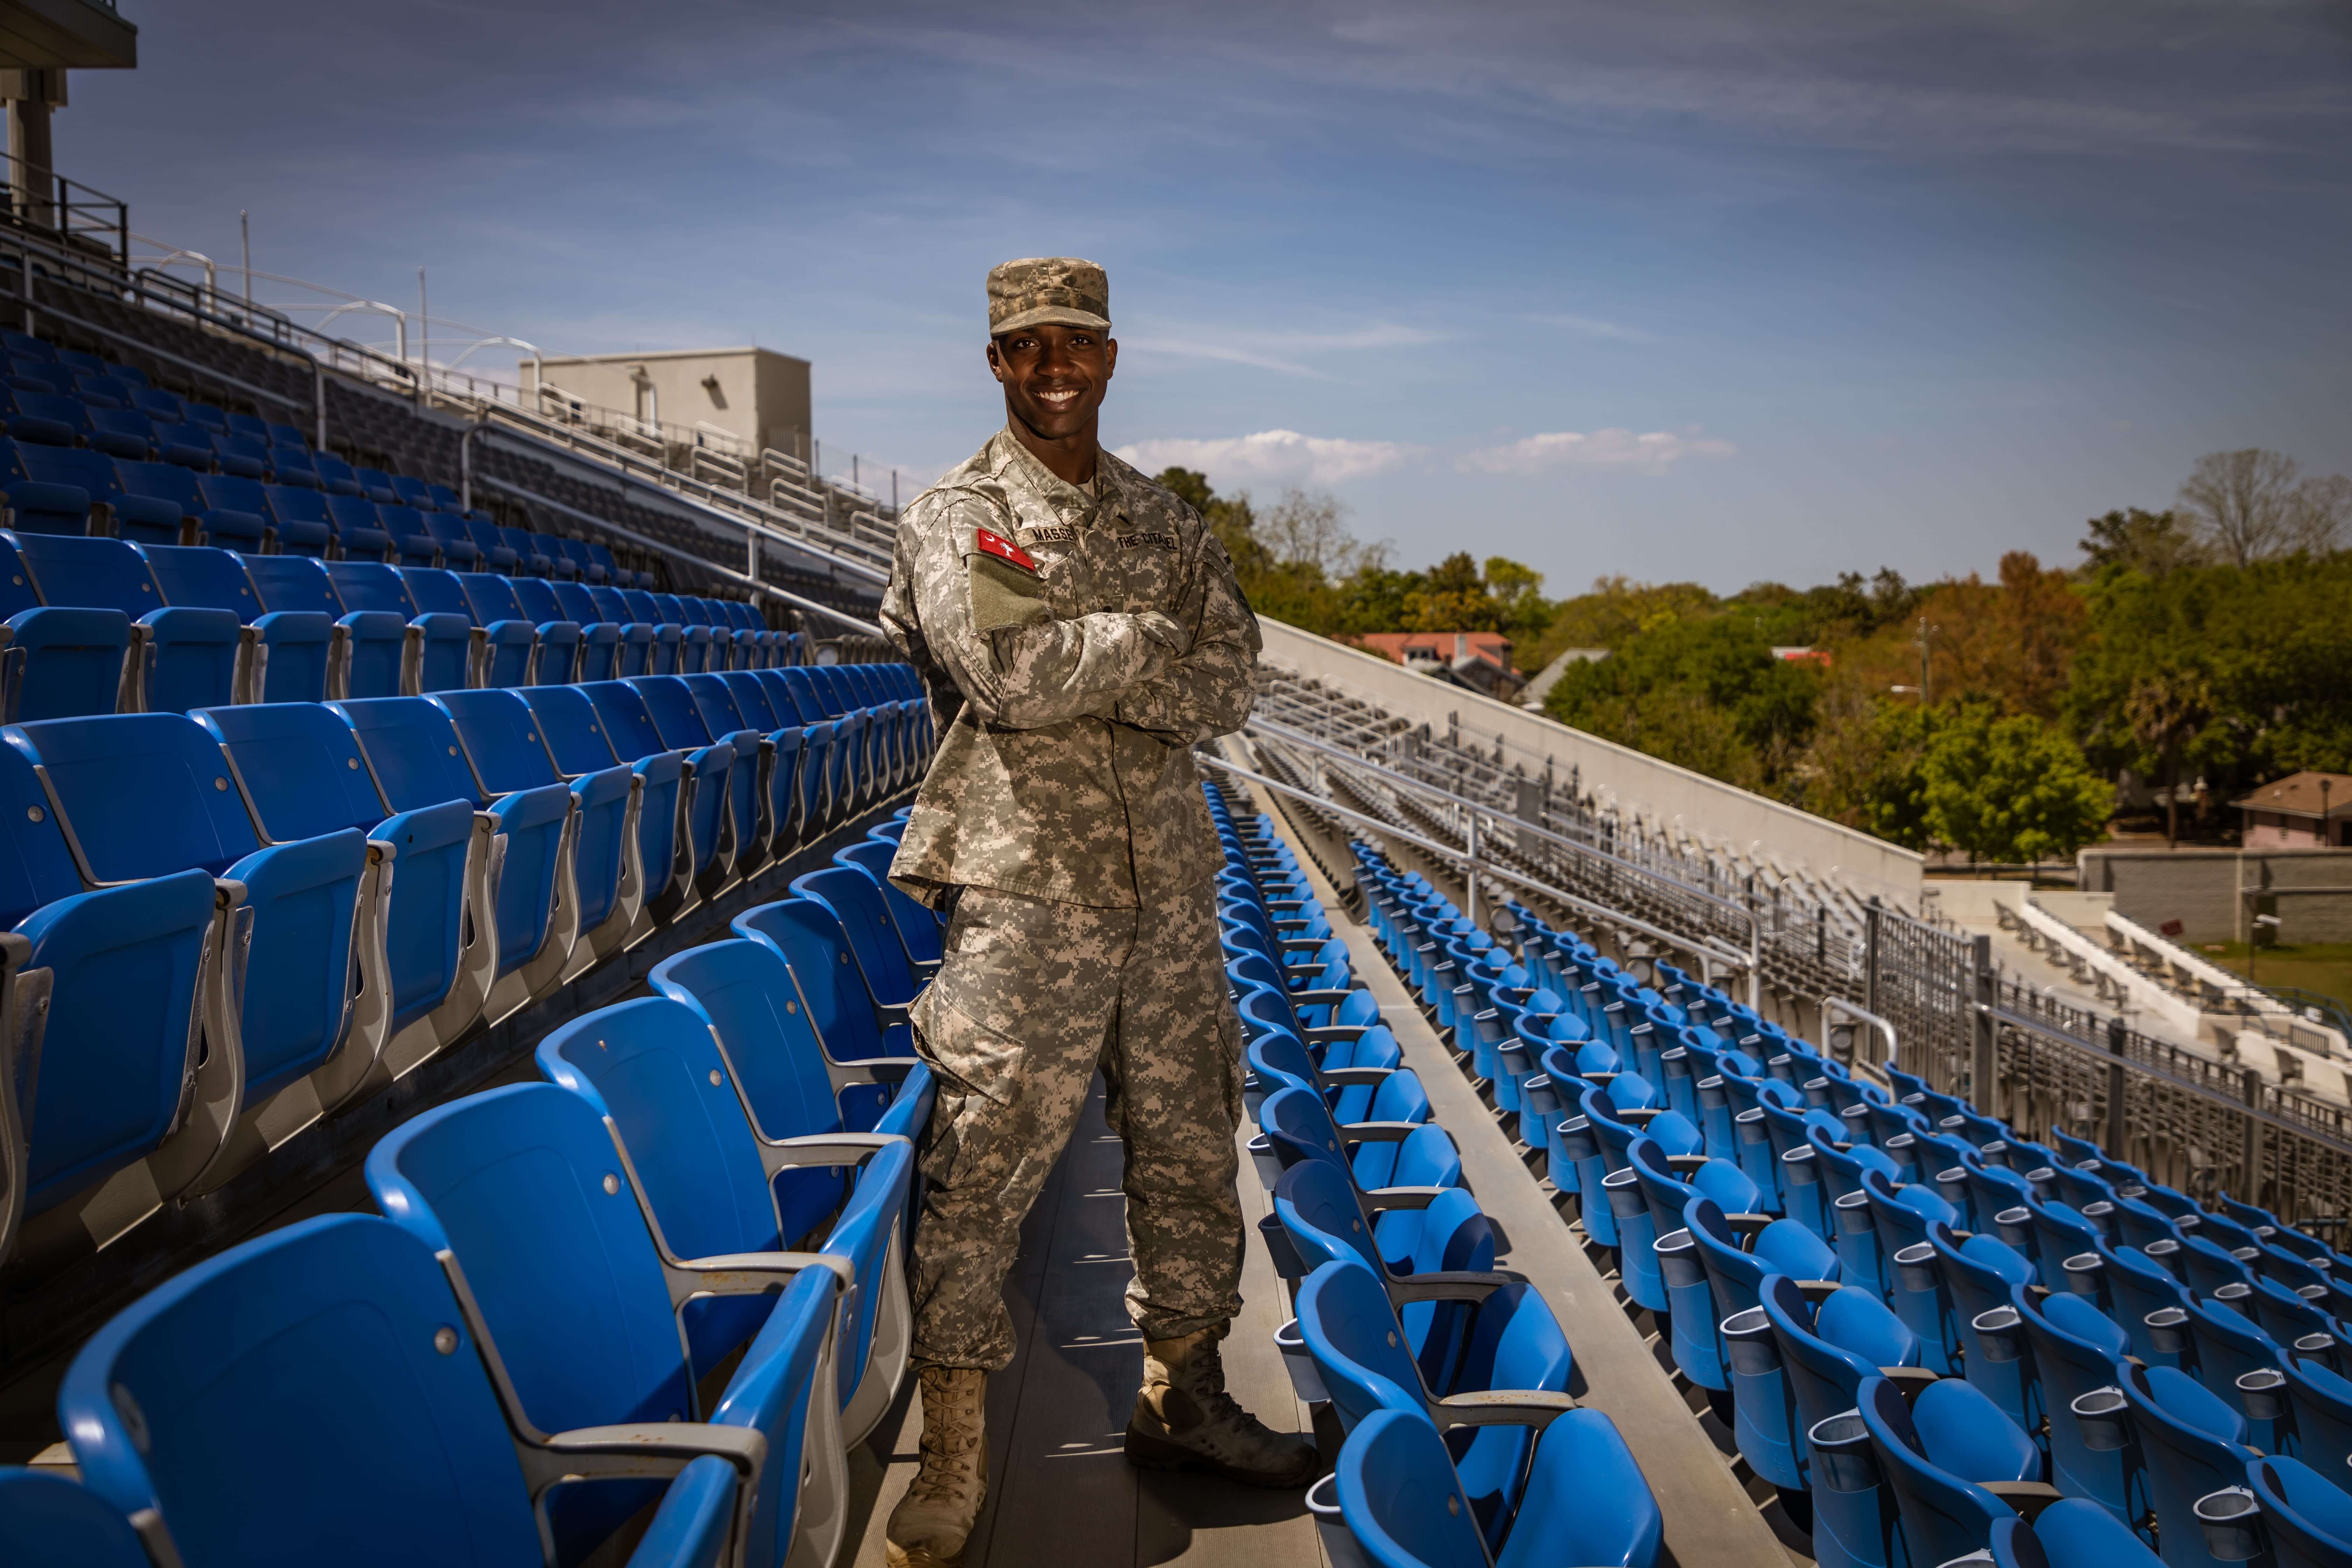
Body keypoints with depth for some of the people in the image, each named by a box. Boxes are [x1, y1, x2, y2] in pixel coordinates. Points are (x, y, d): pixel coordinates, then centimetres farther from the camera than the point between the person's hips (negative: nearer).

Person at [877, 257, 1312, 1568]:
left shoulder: (1168, 524, 14)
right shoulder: (955, 521, -1)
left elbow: (1233, 684, 2)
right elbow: (1008, 673, -18)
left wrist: (1082, 669, -10)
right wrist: (1143, 640, -6)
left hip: (1168, 882, 6)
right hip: (1026, 885, -5)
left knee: (1189, 1144, 13)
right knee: (982, 1173, -5)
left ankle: (1184, 1399, 31)